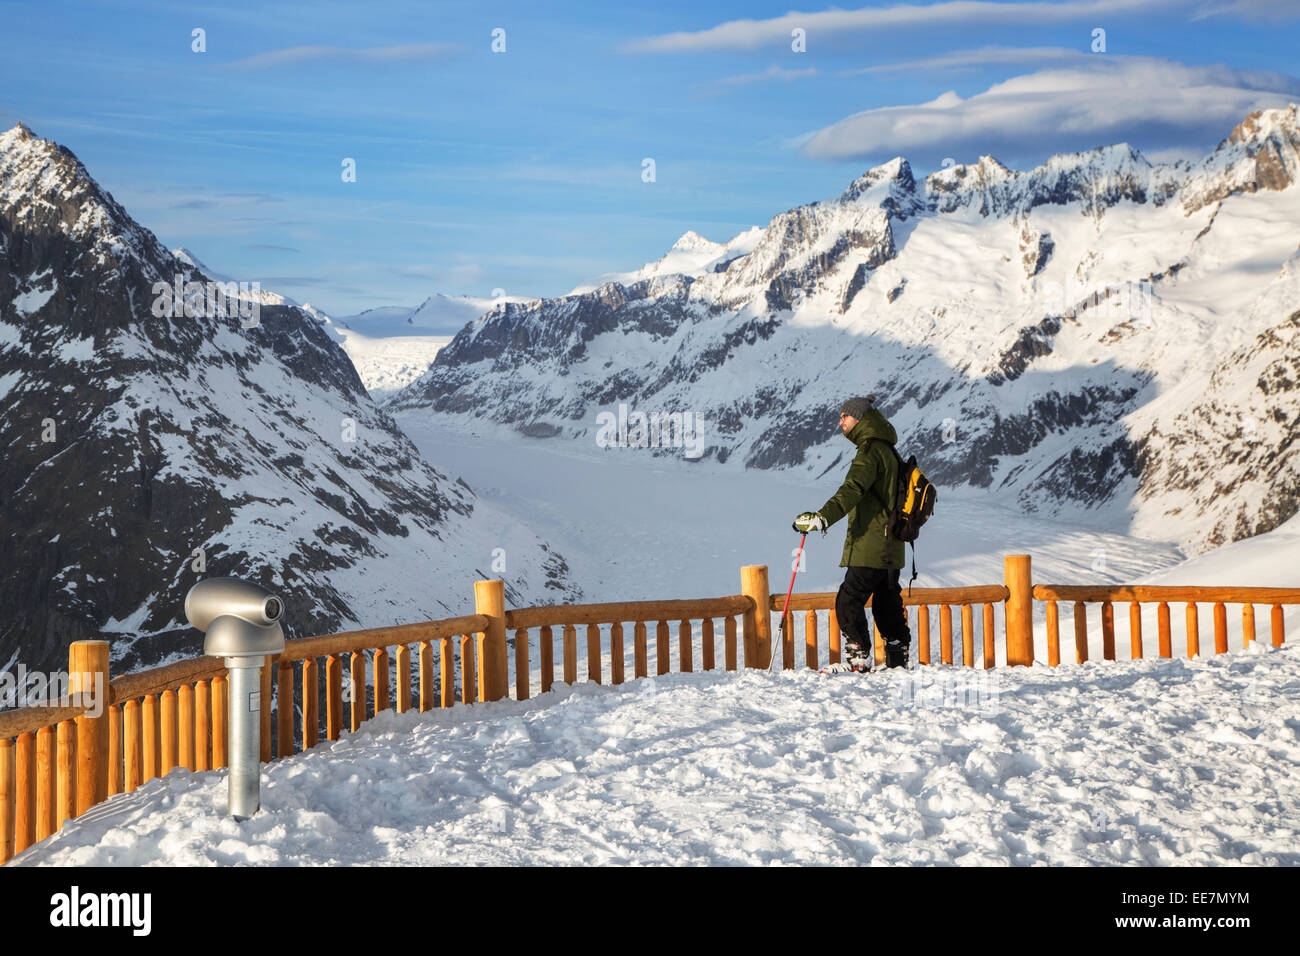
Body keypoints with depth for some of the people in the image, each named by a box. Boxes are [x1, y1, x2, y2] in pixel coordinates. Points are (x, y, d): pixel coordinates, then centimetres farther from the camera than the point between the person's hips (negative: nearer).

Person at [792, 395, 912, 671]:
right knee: (887, 605, 14)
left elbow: (853, 489, -28)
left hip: (870, 549, -10)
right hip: (889, 548, 10)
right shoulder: (887, 451, 19)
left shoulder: (871, 450, -13)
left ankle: (861, 660, -14)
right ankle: (898, 661, 17)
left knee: (848, 602, -10)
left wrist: (823, 517, -39)